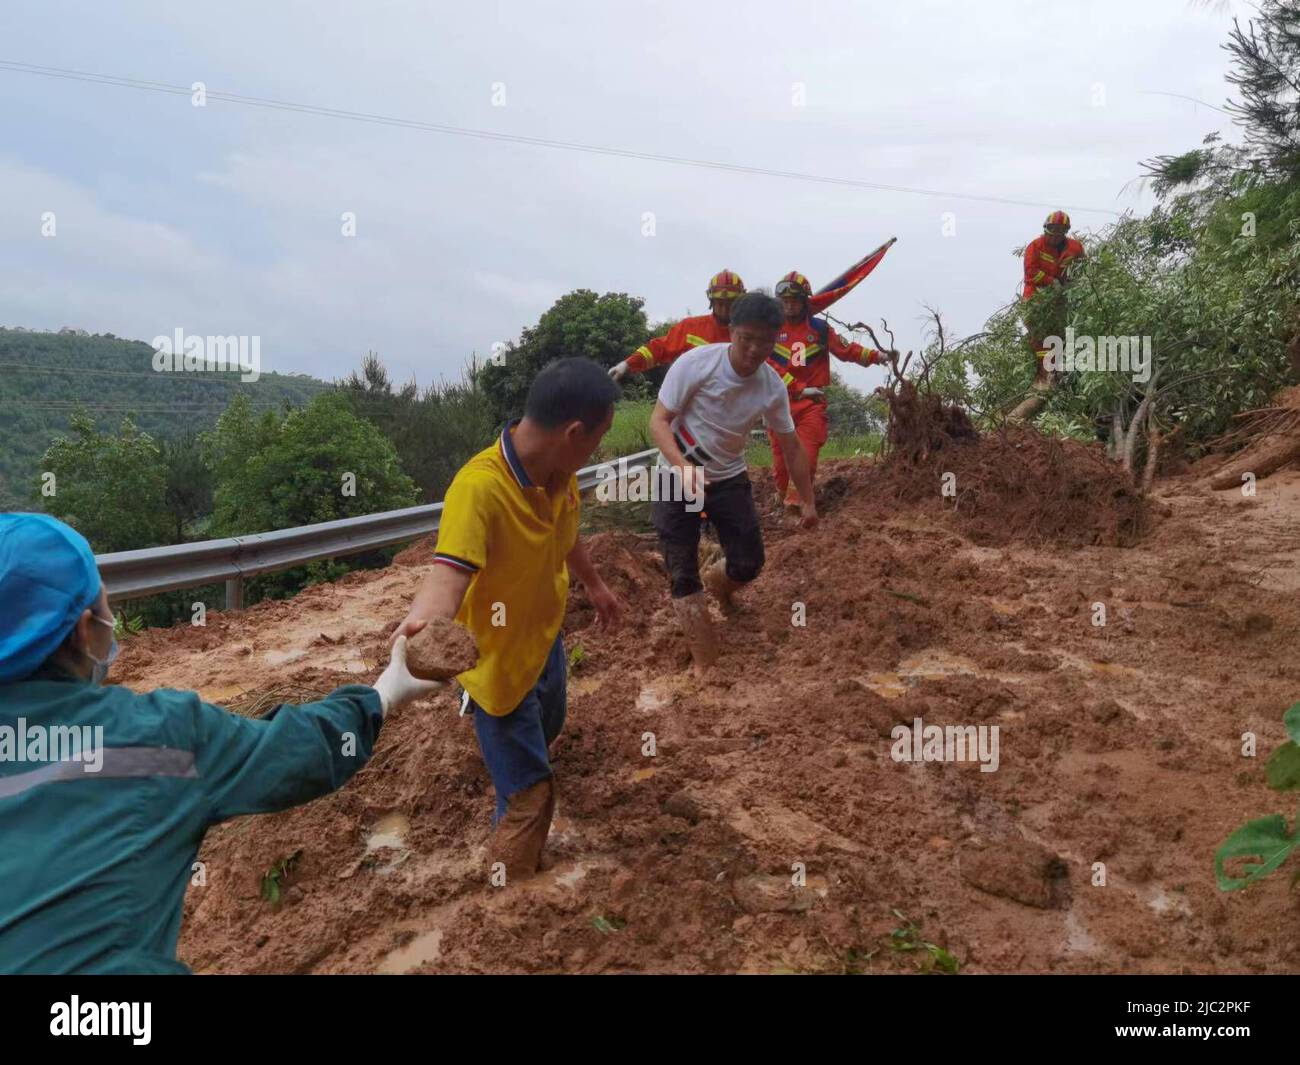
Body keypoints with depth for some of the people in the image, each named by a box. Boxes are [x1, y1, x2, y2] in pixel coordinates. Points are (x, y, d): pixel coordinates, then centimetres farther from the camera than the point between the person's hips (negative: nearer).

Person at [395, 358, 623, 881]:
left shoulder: (558, 469, -11)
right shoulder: (479, 486, -36)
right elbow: (449, 569, -50)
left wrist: (595, 584, 25)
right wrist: (421, 623, -73)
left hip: (546, 640, 9)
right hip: (501, 662, -9)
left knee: (545, 734, 33)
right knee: (530, 794, -1)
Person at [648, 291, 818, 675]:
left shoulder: (773, 387, -8)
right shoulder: (696, 364, -22)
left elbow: (790, 446, 4)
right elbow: (659, 421, -21)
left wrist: (808, 501, 7)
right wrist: (682, 466, -38)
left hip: (729, 479, 4)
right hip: (679, 477, -3)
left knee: (748, 563, 3)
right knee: (682, 575, -6)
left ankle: (717, 582, 41)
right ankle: (705, 663, 6)